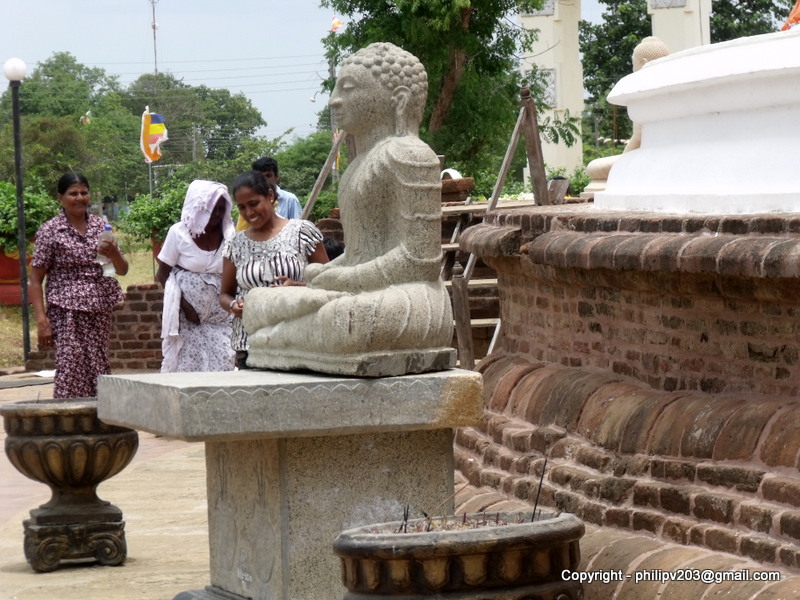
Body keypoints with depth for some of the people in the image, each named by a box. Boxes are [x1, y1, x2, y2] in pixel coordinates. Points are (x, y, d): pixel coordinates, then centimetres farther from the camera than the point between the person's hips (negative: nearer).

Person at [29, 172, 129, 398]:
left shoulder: (100, 225, 11)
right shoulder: (50, 231, -1)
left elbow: (122, 270, 14)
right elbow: (35, 280, -2)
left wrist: (114, 253, -9)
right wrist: (41, 320, -11)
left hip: (100, 311, 4)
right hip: (67, 312, -4)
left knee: (99, 372, 1)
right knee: (72, 371, -12)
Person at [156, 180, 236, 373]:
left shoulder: (229, 234, -3)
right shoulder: (179, 233, -8)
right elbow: (163, 274, -1)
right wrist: (184, 305, -9)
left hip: (219, 315, 2)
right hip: (188, 314, -2)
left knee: (224, 365, -5)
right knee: (187, 365, -2)